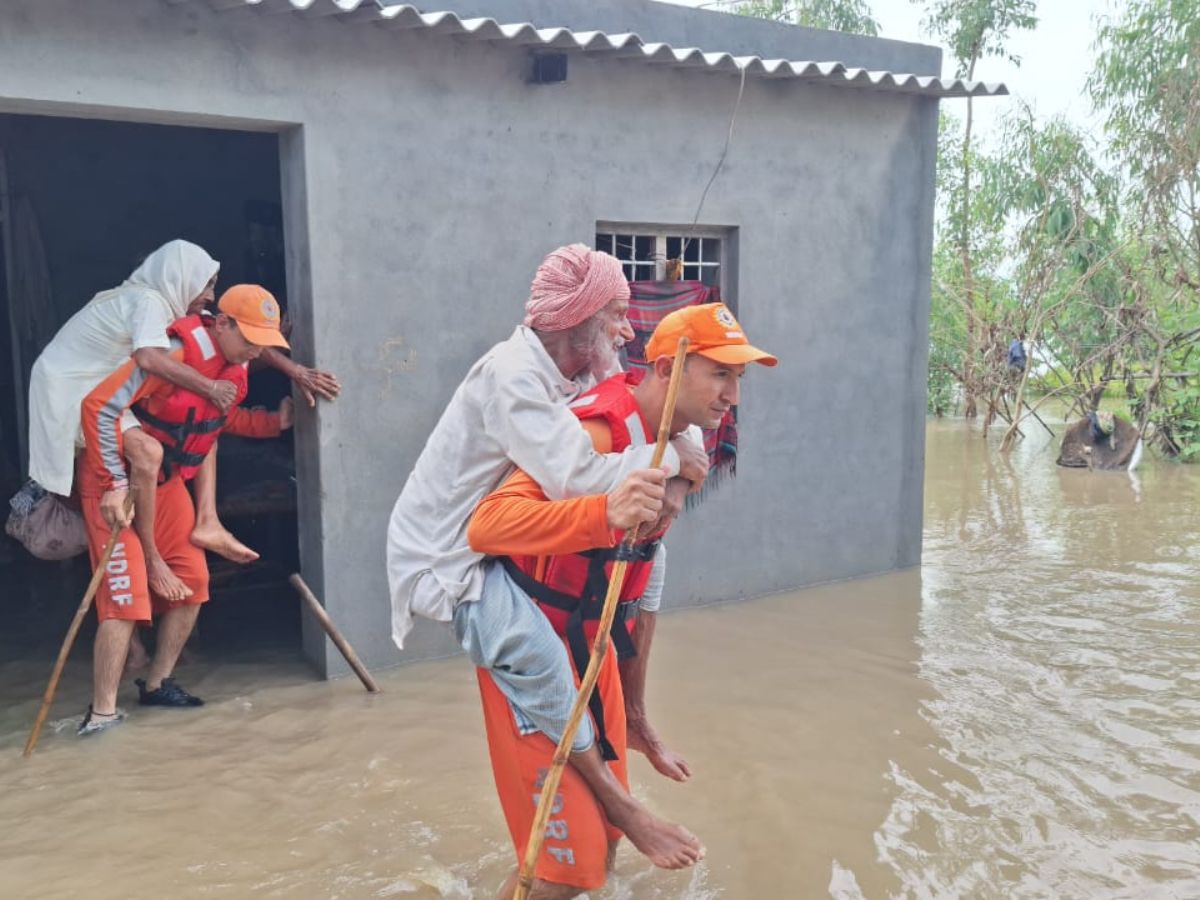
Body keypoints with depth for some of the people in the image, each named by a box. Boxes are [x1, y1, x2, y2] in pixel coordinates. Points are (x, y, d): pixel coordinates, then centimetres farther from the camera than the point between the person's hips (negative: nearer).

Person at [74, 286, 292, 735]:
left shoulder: (235, 369, -2)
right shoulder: (174, 356, -28)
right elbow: (98, 406, -29)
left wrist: (274, 421, -2)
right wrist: (116, 486, -28)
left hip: (168, 480, 8)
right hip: (117, 481, -8)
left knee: (192, 581, 6)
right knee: (126, 590, -13)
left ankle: (157, 684, 23)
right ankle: (103, 712, -5)